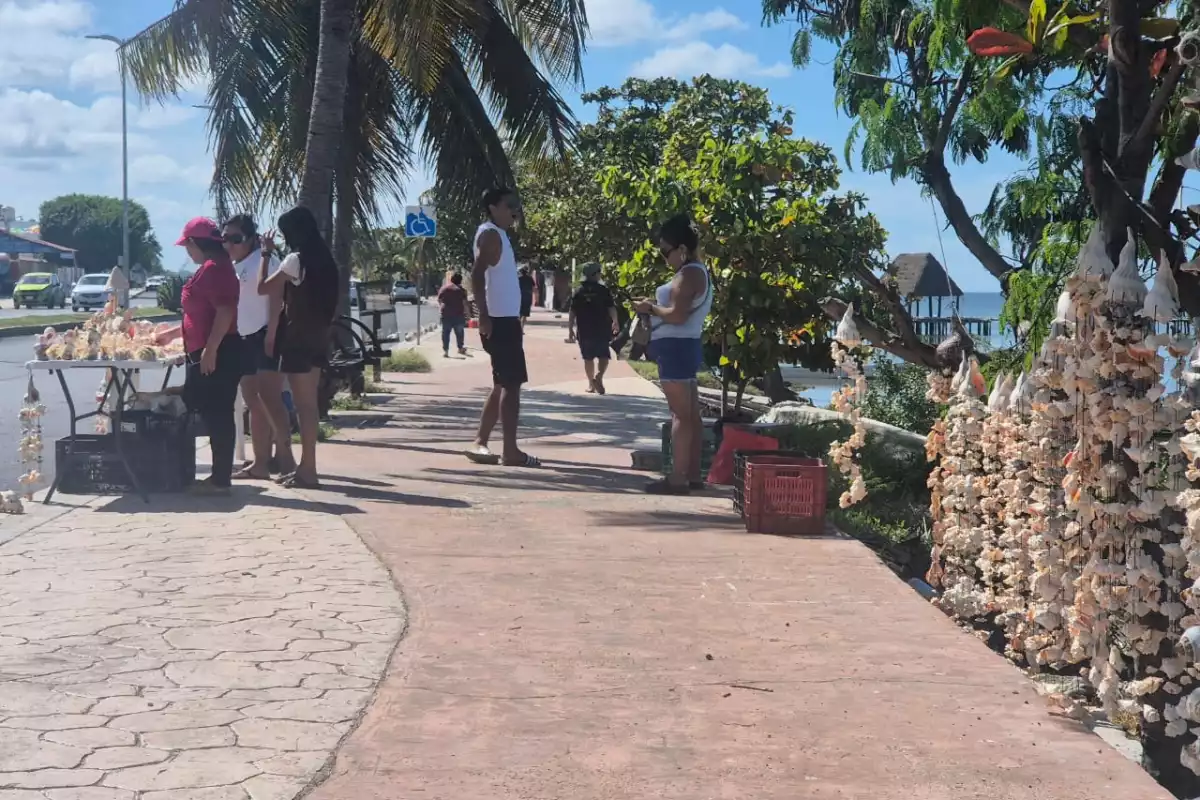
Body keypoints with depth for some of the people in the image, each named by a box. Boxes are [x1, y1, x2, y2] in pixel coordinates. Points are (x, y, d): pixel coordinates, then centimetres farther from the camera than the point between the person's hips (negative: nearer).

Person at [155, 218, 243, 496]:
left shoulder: (213, 268, -12)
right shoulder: (211, 268, 20)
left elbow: (225, 312, -23)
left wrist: (209, 349, -26)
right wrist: (172, 333, 35)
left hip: (215, 355, -10)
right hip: (213, 354, 10)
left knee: (216, 414, -7)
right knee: (215, 414, 10)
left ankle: (220, 479, -5)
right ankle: (220, 475, 13)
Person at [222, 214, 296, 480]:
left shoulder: (264, 260, -6)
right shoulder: (231, 268, 18)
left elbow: (276, 297, -15)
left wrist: (271, 335, -23)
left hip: (265, 336, -9)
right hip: (245, 340, 9)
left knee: (269, 397, -16)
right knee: (254, 403, 8)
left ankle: (284, 455, -15)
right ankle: (261, 462, 12)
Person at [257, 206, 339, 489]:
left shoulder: (296, 259, -13)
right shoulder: (323, 259, 12)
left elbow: (262, 288, -10)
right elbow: (332, 302, 15)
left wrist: (266, 253, -2)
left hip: (299, 339, -9)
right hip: (317, 338, 9)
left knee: (303, 405, -6)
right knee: (308, 404, 11)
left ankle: (308, 471, -5)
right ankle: (306, 467, 16)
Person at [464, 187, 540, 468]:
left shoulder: (499, 235, 20)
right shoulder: (490, 234, -10)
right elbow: (477, 274, -22)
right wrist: (483, 315, -28)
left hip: (506, 319, 10)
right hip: (499, 320, -10)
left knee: (503, 385, 13)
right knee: (511, 384, -10)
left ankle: (479, 443, 15)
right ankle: (511, 451, -9)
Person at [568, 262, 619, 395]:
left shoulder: (579, 291, 3)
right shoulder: (603, 290, -3)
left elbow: (572, 312, 1)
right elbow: (611, 308, -6)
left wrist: (571, 328, 7)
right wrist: (615, 322, 6)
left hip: (584, 330, 2)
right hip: (602, 329, -2)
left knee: (588, 358, 11)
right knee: (603, 356, 3)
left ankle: (591, 384, 13)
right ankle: (599, 375, -23)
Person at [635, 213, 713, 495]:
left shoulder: (688, 274, -16)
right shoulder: (697, 272, 17)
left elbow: (677, 315, -23)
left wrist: (651, 308, -9)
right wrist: (656, 305, 8)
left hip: (676, 347, -11)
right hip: (684, 346, 11)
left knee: (680, 414, -10)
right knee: (691, 413, 11)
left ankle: (678, 478, -10)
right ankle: (693, 475, 15)